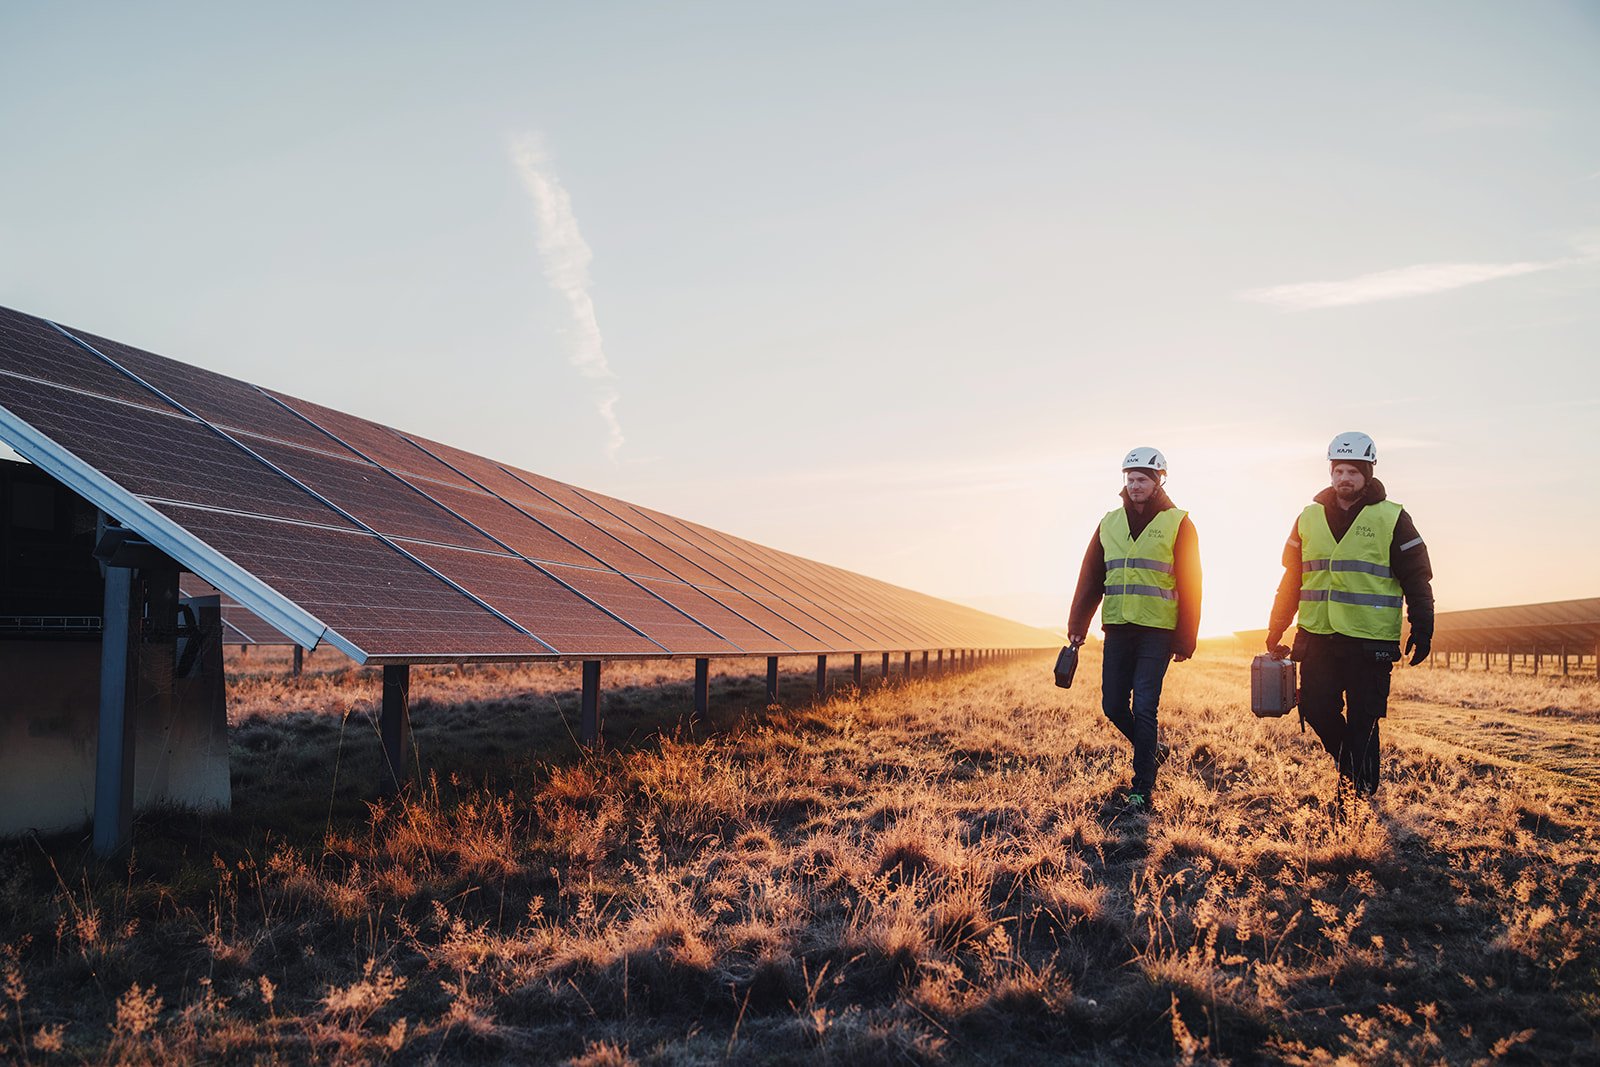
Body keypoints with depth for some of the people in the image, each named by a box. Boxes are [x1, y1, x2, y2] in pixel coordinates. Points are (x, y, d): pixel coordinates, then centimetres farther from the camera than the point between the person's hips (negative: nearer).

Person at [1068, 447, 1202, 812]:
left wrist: (1184, 641, -6)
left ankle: (1142, 789, 1)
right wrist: (1077, 627, 5)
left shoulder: (1178, 524, -1)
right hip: (1117, 630, 5)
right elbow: (1090, 579, 12)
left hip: (1157, 632, -5)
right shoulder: (1110, 522, 12)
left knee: (1144, 707, -8)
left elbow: (1190, 587, -2)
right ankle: (1152, 749, 34)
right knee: (1114, 706, 6)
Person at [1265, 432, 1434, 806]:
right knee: (1316, 709, 3)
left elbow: (1417, 579, 2)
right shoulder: (1309, 518, 11)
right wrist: (1276, 630, 14)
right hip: (1317, 637, 4)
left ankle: (1357, 793, 11)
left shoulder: (1392, 518, 1)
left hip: (1370, 642, -3)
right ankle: (1349, 766, 29)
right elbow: (1291, 579, 15)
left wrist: (1422, 630, -5)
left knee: (1362, 722, -1)